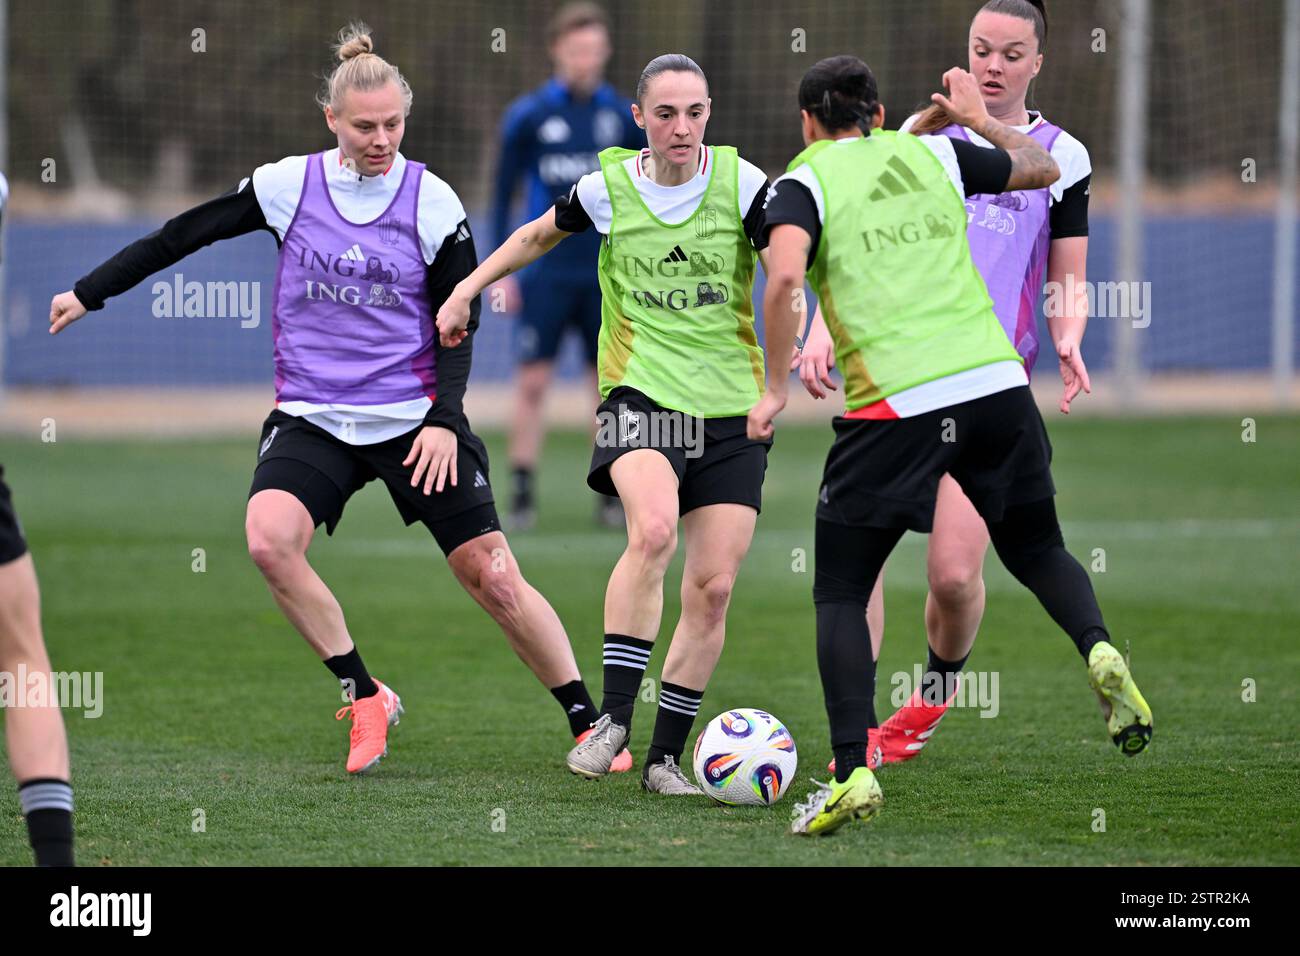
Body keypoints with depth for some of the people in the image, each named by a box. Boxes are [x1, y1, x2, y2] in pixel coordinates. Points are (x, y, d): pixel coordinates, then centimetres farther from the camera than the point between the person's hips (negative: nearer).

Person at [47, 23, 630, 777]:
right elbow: (183, 236, 9)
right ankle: (367, 699, -10)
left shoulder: (434, 204, -4)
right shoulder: (289, 185, -1)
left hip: (415, 420, -1)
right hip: (313, 420, 1)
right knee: (269, 538, -26)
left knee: (493, 576, -5)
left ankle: (589, 724, 10)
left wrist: (445, 418, -13)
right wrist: (89, 293, 12)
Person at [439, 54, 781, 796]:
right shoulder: (609, 189, 0)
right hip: (641, 391, -2)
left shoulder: (741, 182, -3)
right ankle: (613, 720, -23)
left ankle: (666, 757, 9)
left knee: (714, 587, -3)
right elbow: (540, 235, 20)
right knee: (654, 531, -30)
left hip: (731, 404, 2)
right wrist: (467, 290, 20)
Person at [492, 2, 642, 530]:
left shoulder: (623, 116, 4)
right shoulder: (528, 116, -2)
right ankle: (522, 493, 1)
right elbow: (502, 193, 3)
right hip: (547, 271, -2)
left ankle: (611, 495, 11)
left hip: (606, 276, 2)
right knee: (532, 382, -4)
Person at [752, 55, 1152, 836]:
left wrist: (778, 388, -7)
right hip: (996, 385, 4)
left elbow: (785, 277, -15)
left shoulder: (803, 183, 4)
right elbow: (1044, 169, 31)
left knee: (840, 596, 9)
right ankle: (1101, 650, -8)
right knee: (1036, 550, 23)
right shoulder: (933, 154, 16)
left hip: (893, 411, -3)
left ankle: (854, 772, -4)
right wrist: (980, 119, 46)